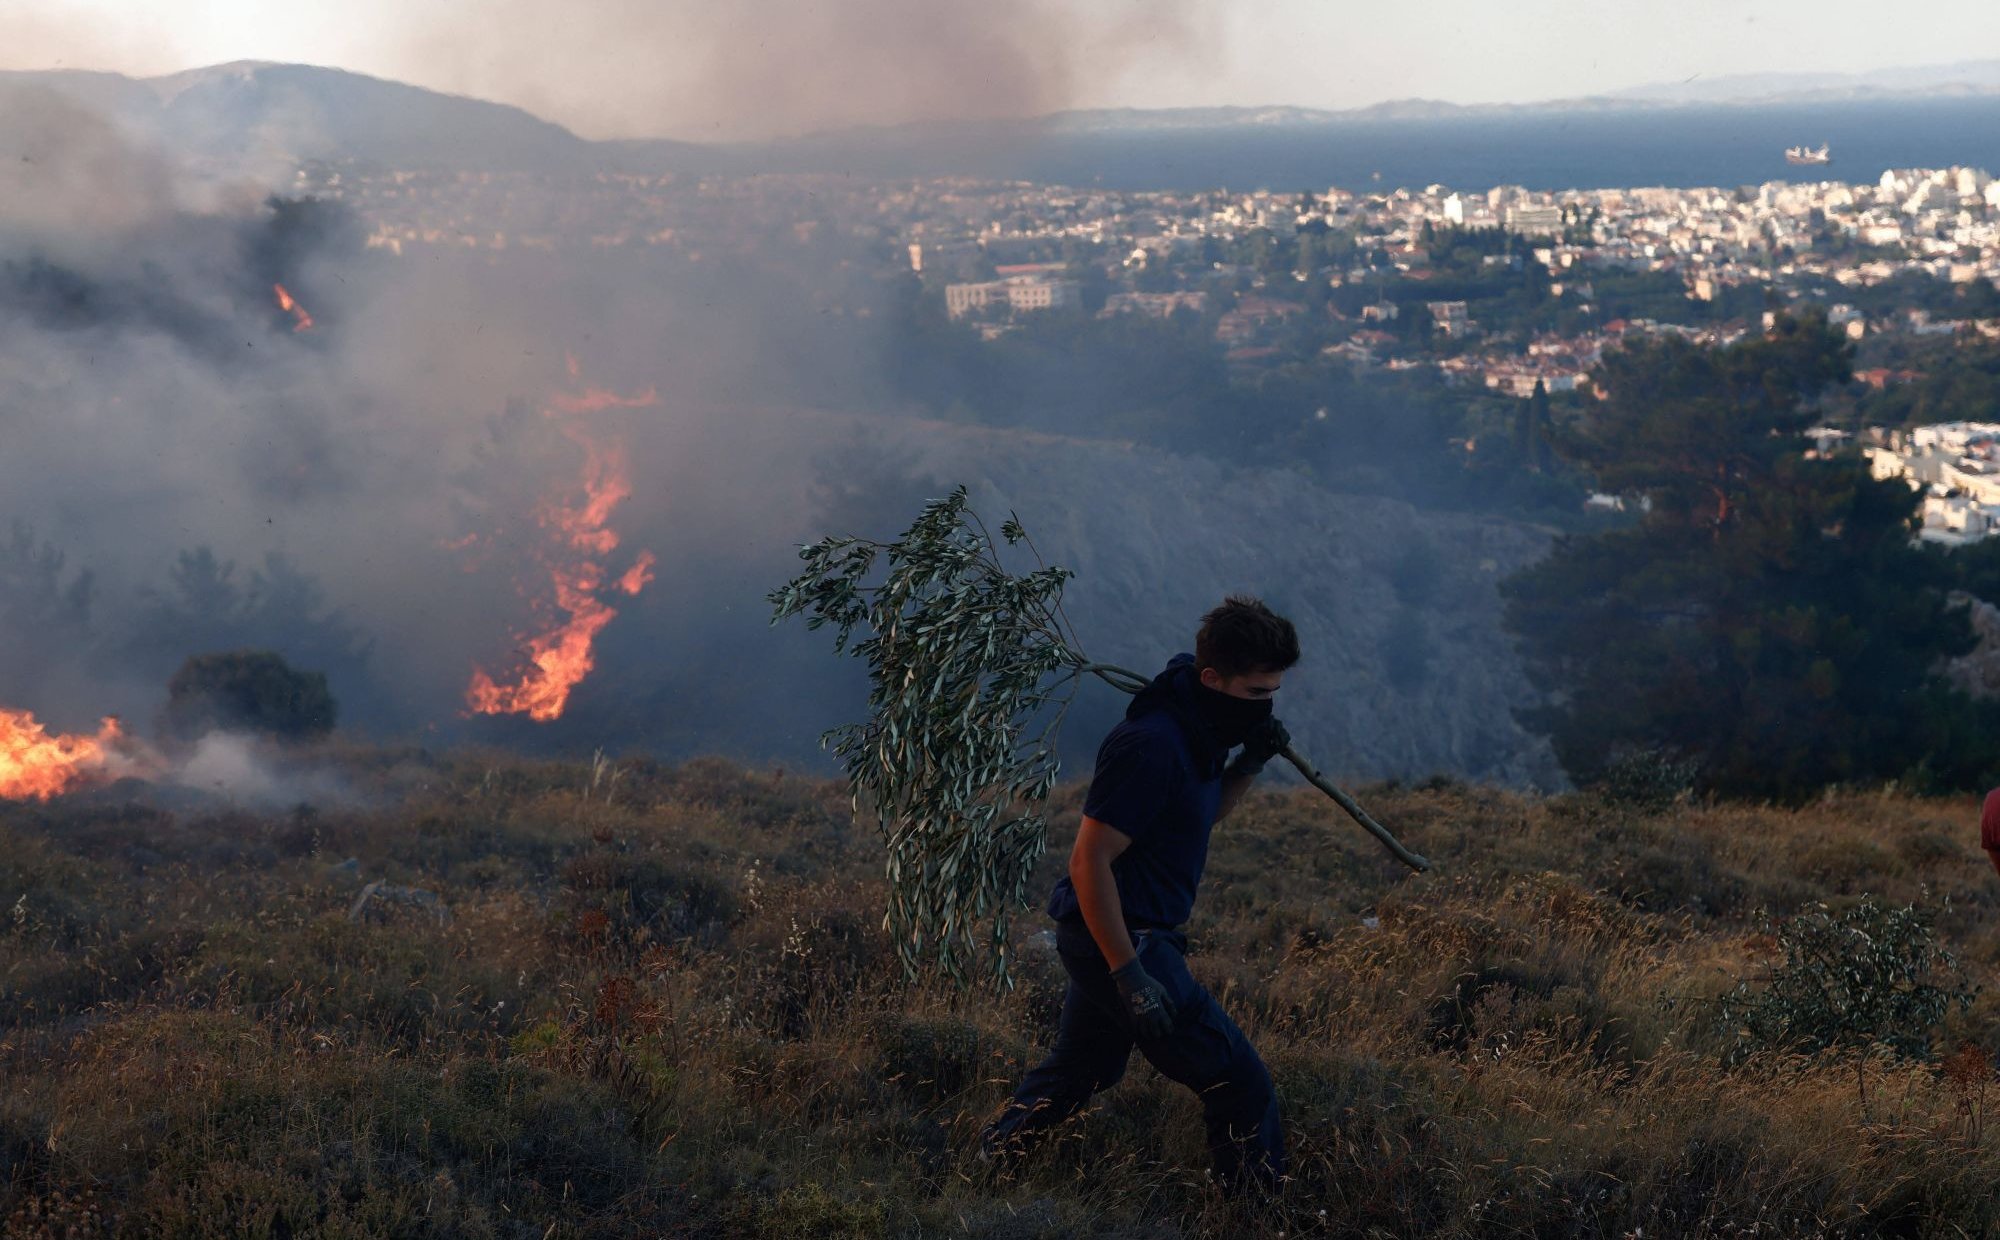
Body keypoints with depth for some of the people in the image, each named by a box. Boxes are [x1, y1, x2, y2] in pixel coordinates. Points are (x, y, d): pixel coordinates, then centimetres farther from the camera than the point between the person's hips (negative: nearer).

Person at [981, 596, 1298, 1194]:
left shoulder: (1198, 730, 6)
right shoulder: (1152, 745, -24)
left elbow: (1203, 815, 24)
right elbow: (1089, 860, -25)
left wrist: (1248, 764, 4)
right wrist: (1129, 974, -26)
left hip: (1113, 939, 10)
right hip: (1120, 941, -10)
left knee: (1078, 1070, 26)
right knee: (1239, 1084, -5)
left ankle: (985, 1166, 40)